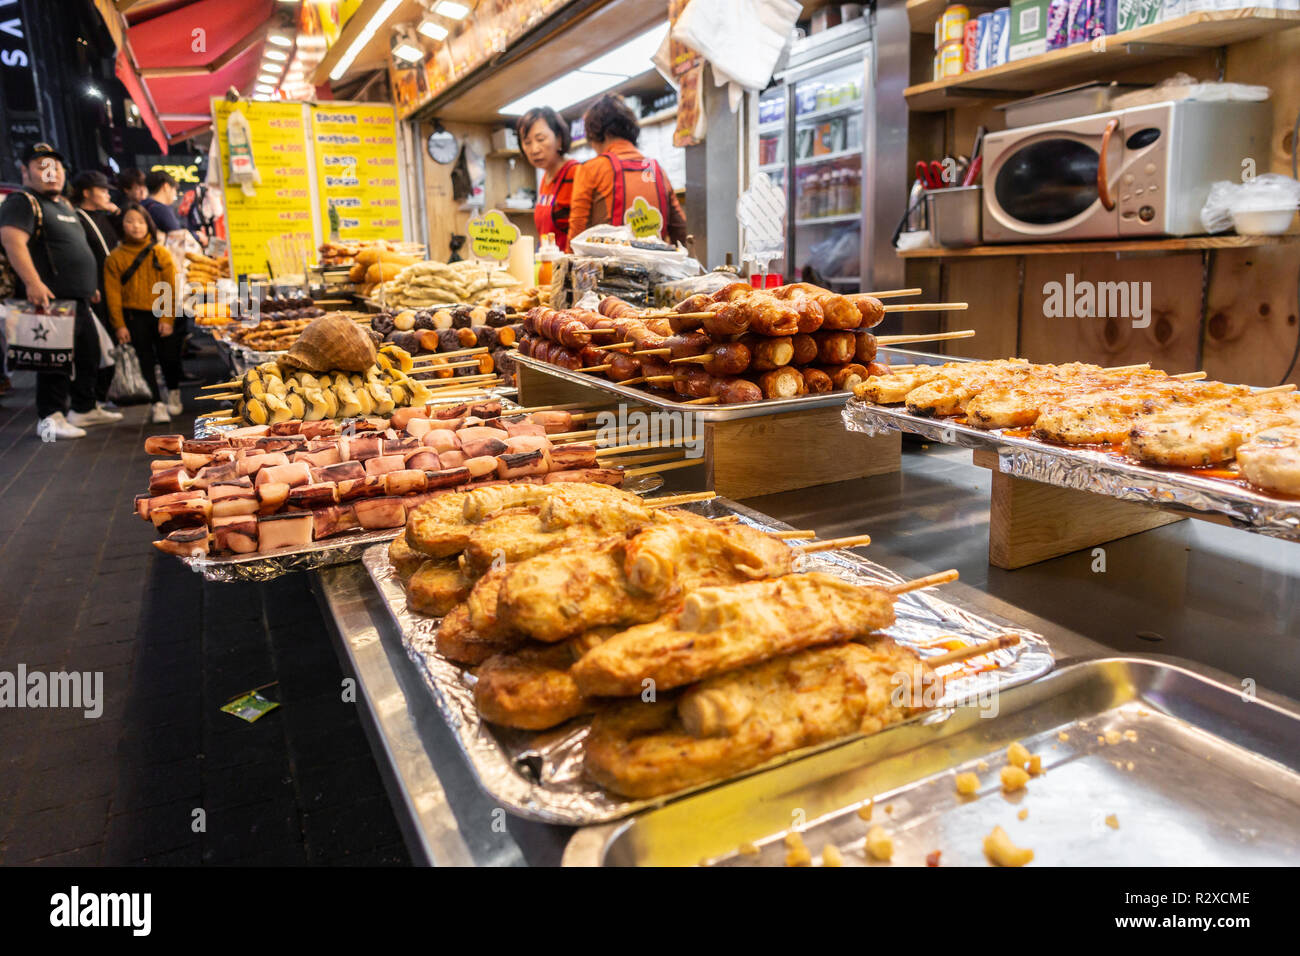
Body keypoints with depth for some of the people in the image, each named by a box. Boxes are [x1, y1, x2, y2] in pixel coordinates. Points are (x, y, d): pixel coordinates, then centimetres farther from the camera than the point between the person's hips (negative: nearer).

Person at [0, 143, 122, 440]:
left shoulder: (65, 204, 22)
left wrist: (91, 285, 26)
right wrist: (32, 282, -32)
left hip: (79, 298, 10)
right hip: (52, 299, -10)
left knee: (88, 355, 16)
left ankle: (84, 409, 27)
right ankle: (50, 418, -4)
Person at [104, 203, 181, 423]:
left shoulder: (161, 253, 0)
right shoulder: (115, 258, 0)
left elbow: (171, 288, -1)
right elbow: (113, 293, 0)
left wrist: (168, 318, -6)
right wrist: (119, 325, -4)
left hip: (161, 315, 0)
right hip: (135, 316, 0)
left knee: (169, 357, 3)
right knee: (146, 360, 2)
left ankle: (174, 393, 29)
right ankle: (157, 404, 8)